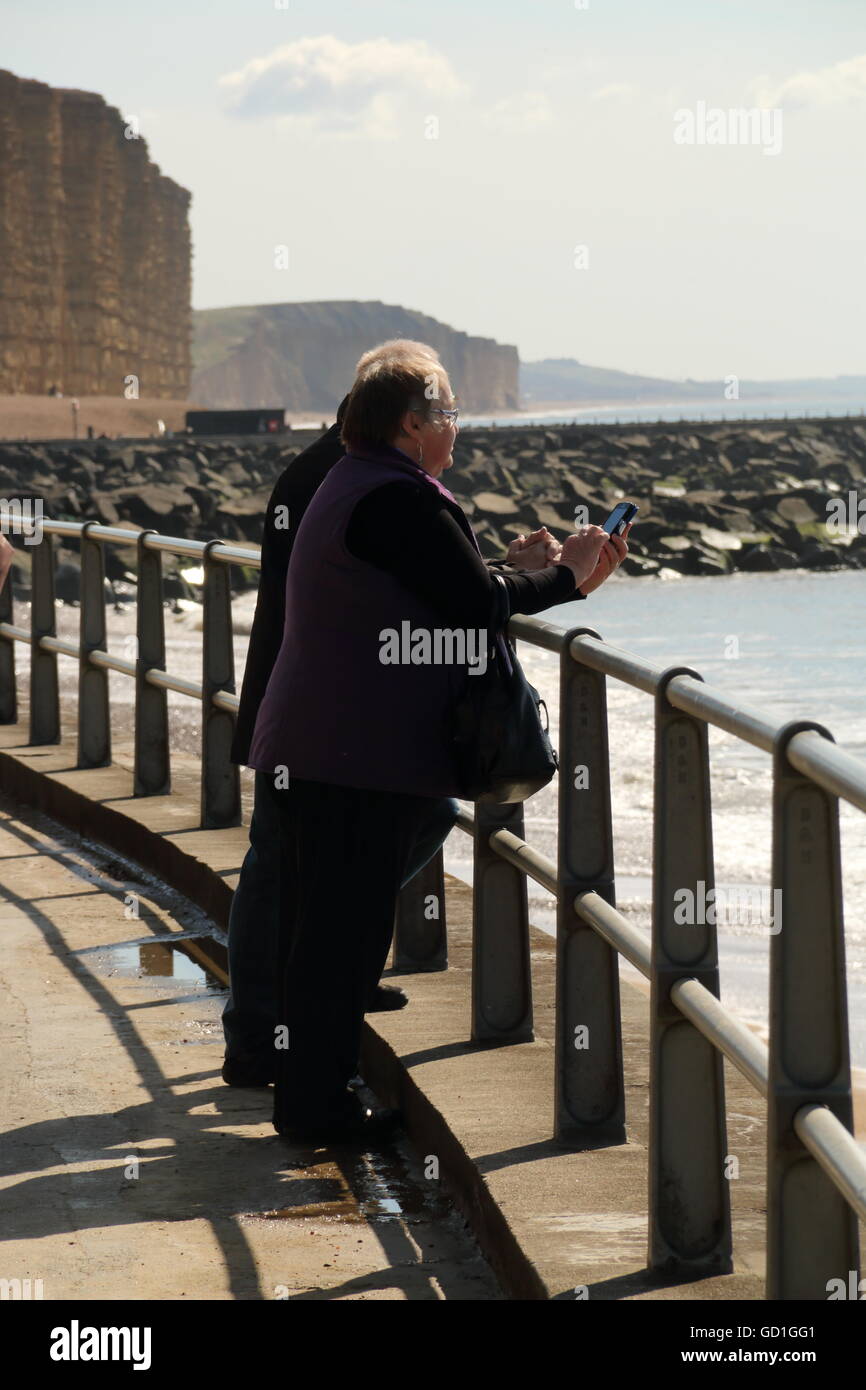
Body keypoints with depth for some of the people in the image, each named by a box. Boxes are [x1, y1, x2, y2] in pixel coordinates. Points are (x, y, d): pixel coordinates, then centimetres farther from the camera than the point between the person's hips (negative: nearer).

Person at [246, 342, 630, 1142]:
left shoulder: (358, 488, 20)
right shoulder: (399, 499, -15)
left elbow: (453, 599, 17)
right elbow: (479, 606, -18)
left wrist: (570, 580, 13)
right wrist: (566, 576, -1)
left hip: (317, 750, 11)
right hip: (364, 755, -11)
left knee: (328, 926, 16)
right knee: (344, 929, -5)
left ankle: (310, 1092, 23)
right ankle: (315, 1104, 1)